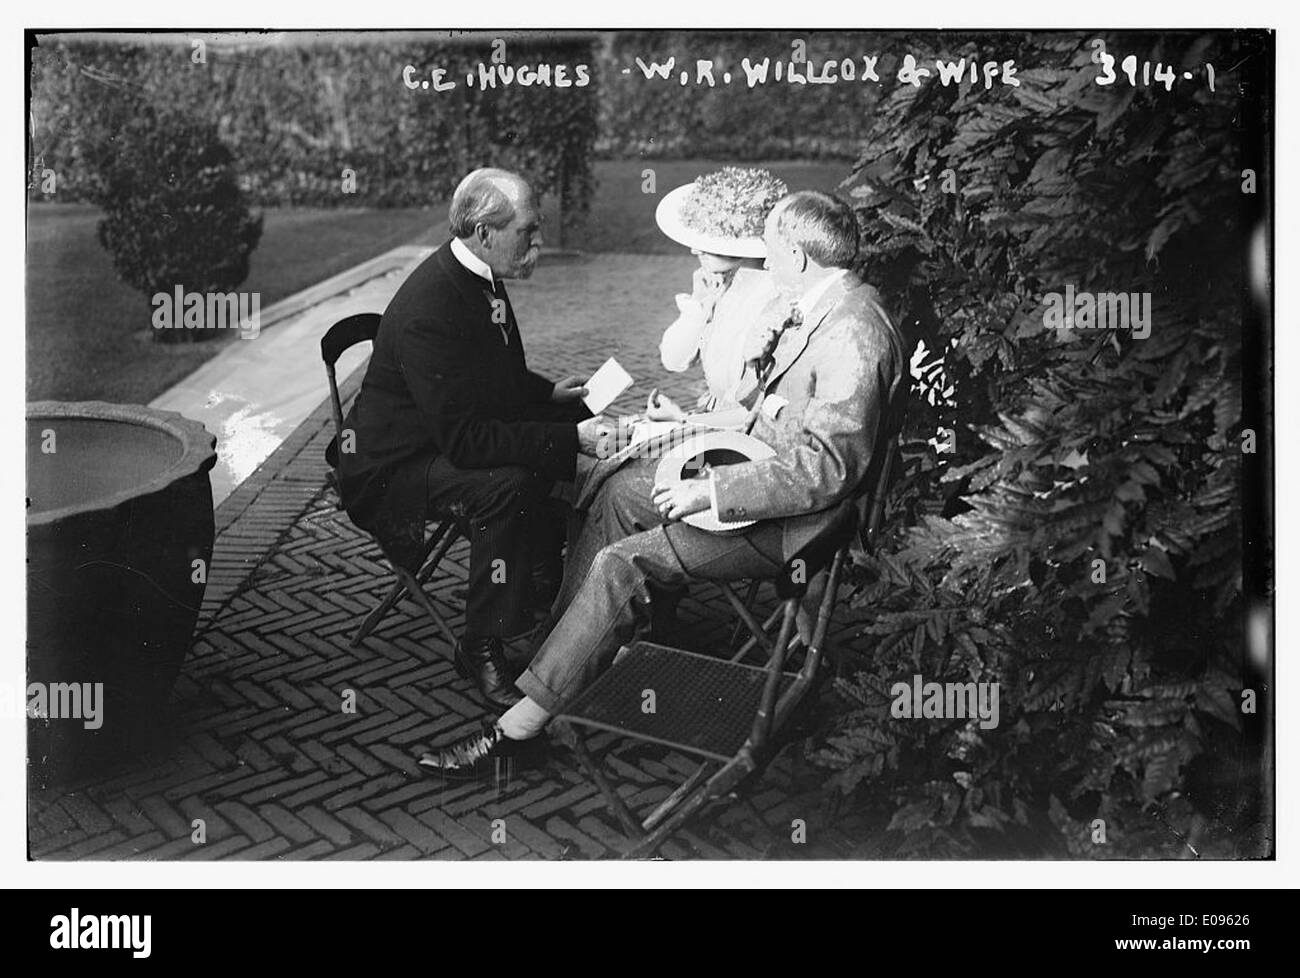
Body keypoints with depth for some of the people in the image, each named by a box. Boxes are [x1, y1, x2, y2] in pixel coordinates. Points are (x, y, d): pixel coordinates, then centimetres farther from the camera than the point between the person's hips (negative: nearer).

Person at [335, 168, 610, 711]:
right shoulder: (427, 308, -30)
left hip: (454, 437, 10)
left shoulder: (478, 278, 1)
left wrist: (549, 393, 1)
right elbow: (465, 438, -34)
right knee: (505, 485, -33)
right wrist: (571, 438, -34)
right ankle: (481, 651, -18)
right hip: (393, 468, -10)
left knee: (579, 422, 4)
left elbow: (499, 379, 18)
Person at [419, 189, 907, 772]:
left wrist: (710, 492, -26)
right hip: (768, 474, 11)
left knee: (622, 565, -17)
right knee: (617, 498, 10)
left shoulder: (852, 335, -25)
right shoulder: (825, 307, 8)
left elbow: (827, 468, -29)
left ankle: (522, 723, -11)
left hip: (793, 519, -11)